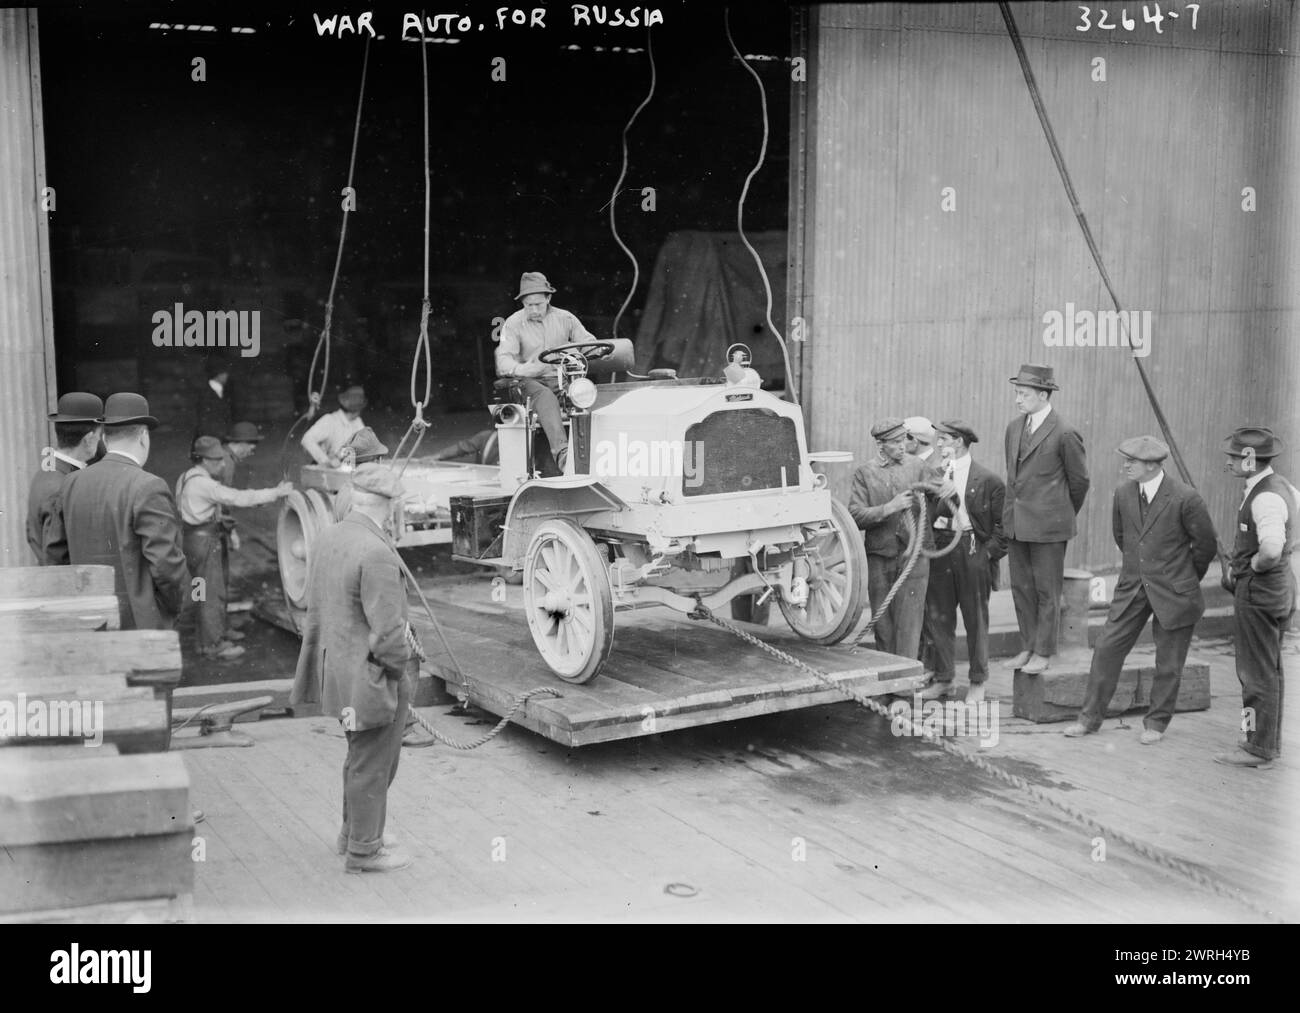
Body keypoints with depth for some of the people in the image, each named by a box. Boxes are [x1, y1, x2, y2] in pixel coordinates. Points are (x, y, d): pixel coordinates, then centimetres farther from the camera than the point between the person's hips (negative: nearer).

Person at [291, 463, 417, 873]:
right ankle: (363, 849, 20)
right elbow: (387, 629, -24)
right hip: (373, 676, -9)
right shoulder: (377, 554, -26)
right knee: (372, 763, 7)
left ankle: (354, 830, 40)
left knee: (361, 756, 25)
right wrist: (402, 671, -8)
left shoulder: (327, 538, 1)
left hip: (338, 666, 9)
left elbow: (315, 608, 10)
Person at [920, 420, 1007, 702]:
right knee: (938, 616, 8)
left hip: (972, 551, -4)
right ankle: (943, 678, 21)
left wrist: (990, 552, -8)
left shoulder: (987, 480, -5)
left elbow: (1002, 524, -2)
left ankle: (978, 683, 17)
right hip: (940, 550, 4)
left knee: (975, 618, 5)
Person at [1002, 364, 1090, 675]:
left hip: (1048, 524, -7)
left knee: (1047, 591, 3)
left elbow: (1079, 480, -2)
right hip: (1016, 522, 7)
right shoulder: (1014, 428, 10)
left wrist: (1065, 515, 9)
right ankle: (1028, 647, 21)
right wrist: (1012, 510, 18)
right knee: (1021, 588, 11)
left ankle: (1043, 653, 11)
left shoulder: (1064, 434, -12)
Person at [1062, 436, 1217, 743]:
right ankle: (1090, 716, 13)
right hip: (1132, 587, 5)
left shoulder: (1185, 498, -16)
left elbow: (1206, 543, -4)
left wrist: (1186, 577, 8)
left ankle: (1156, 722, 22)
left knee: (1168, 662, 6)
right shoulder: (1123, 493, 0)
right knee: (1107, 648, 3)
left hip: (1173, 592, -4)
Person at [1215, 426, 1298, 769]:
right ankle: (1269, 742, 28)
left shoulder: (1266, 497, -23)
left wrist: (1252, 566, -15)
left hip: (1258, 590, -10)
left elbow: (1271, 550, -36)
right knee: (1269, 670, 18)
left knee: (1257, 673, -2)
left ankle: (1258, 749, 6)